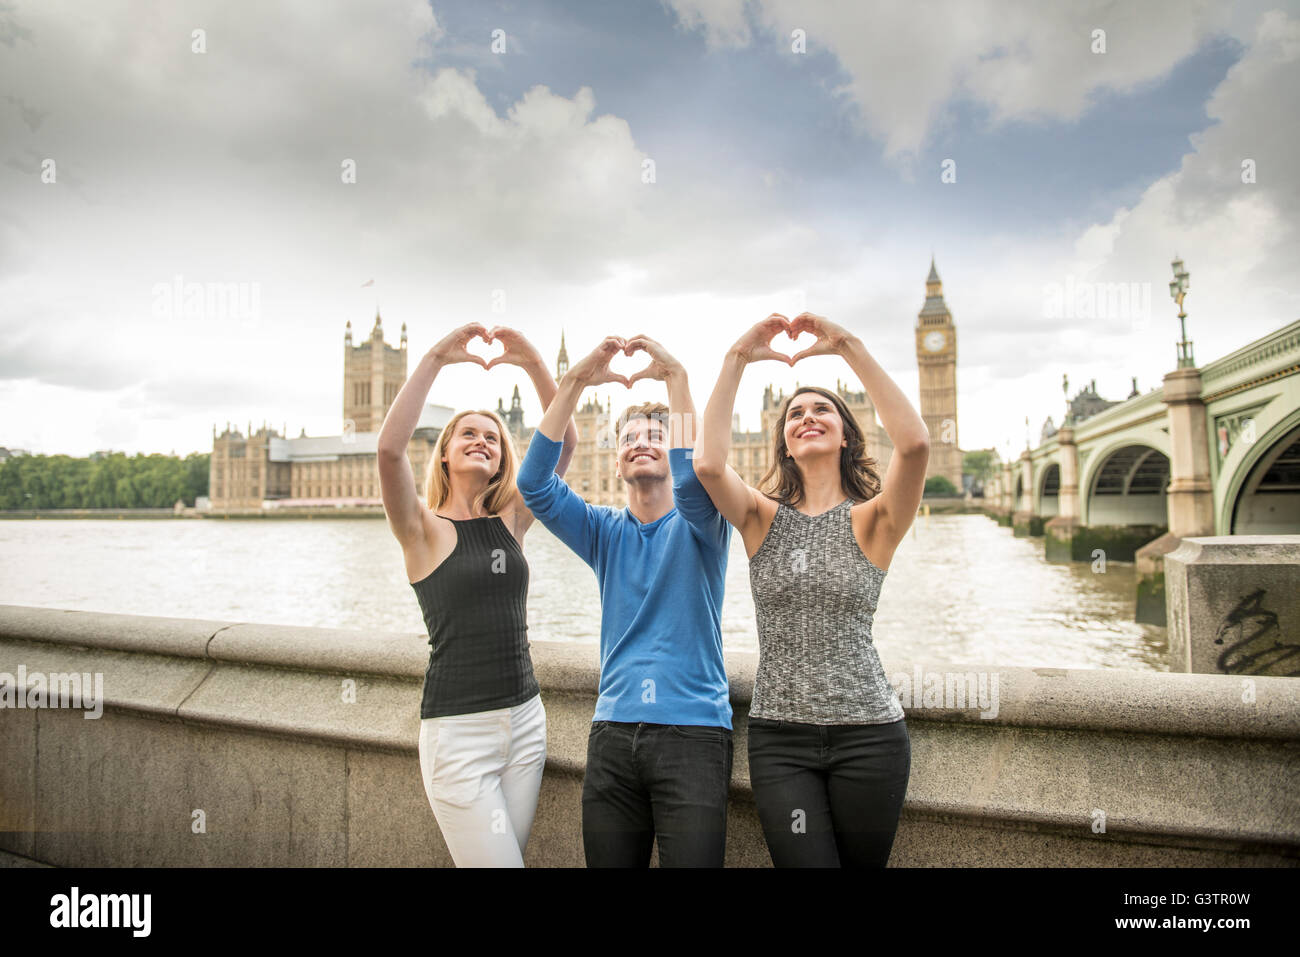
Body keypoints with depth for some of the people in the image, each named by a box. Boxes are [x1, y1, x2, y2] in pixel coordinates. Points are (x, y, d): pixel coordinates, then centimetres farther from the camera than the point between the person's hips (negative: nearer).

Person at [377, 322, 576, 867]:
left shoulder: (510, 521, 7)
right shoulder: (423, 528, -3)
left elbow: (564, 442, -1)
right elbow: (390, 448, -22)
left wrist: (533, 363, -9)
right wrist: (435, 359, -22)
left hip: (525, 720, 5)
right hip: (457, 730, -4)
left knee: (507, 853, 13)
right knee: (495, 861, -6)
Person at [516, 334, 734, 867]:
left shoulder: (698, 525, 1)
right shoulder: (605, 533, 9)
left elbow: (693, 476, -23)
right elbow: (535, 484, -6)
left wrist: (675, 377, -23)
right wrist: (575, 383, -15)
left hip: (693, 729, -3)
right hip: (612, 733, 3)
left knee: (692, 859, -2)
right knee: (609, 862, 11)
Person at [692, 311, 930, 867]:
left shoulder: (871, 520, -1)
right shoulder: (763, 518, 3)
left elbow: (914, 443, -20)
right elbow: (708, 464, -17)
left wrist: (849, 347, -18)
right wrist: (737, 359, -14)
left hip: (868, 734, 0)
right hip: (778, 737, 1)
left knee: (863, 863, 12)